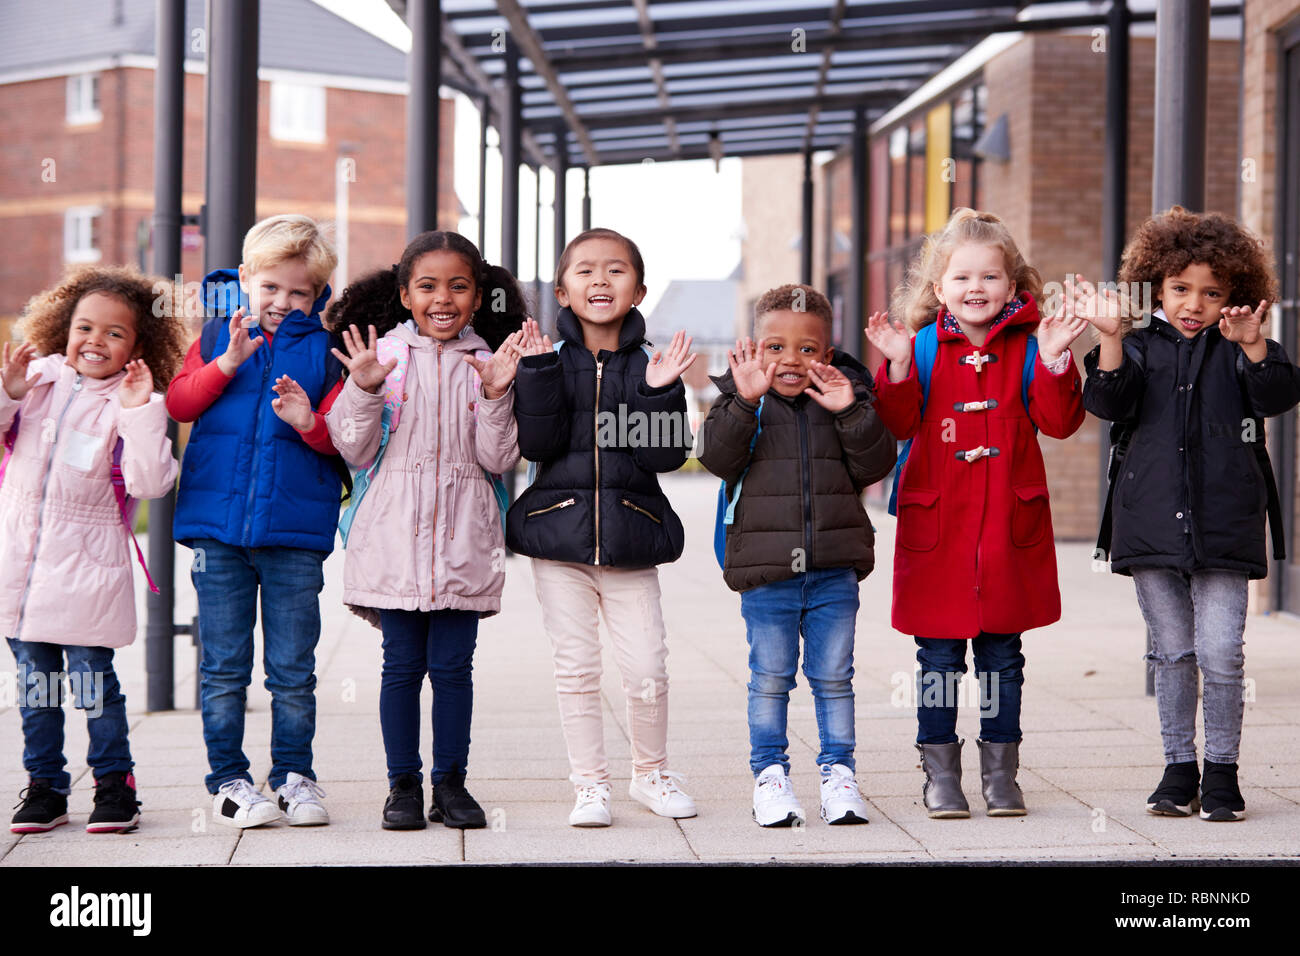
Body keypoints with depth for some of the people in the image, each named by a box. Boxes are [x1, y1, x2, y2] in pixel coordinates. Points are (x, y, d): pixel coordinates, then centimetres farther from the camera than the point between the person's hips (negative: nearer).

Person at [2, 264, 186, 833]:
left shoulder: (130, 404, -5)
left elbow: (149, 482, -16)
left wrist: (140, 412, -23)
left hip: (86, 565, -4)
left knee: (91, 674, -3)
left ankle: (115, 784, 11)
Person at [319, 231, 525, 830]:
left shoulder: (486, 362, 7)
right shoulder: (383, 355, 4)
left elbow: (497, 459, 2)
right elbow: (356, 451, 2)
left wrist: (496, 395, -11)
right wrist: (365, 389, -12)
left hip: (463, 535, 1)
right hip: (396, 532, -1)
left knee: (452, 664, 3)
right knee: (402, 664, 2)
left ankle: (451, 783, 14)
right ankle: (403, 784, 13)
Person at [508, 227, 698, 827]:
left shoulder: (649, 365, 3)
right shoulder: (551, 361, 2)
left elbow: (667, 455, -4)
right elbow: (538, 445, -9)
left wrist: (659, 394, -17)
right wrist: (539, 373, -17)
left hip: (630, 538, 0)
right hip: (559, 534, 0)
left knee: (647, 670, -1)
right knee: (576, 668, 4)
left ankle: (650, 772, 21)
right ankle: (589, 784, 16)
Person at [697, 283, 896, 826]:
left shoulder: (845, 394, 4)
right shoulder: (741, 401, 1)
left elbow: (875, 466, -4)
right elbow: (717, 457, -14)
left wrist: (851, 413, -17)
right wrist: (745, 402, -26)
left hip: (834, 571, 1)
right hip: (765, 573, -1)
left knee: (833, 678, 8)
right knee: (769, 679, 5)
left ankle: (839, 772, 18)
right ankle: (769, 774, 16)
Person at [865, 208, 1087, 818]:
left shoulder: (1026, 347, 3)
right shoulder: (925, 347, 2)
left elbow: (1058, 422, -4)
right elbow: (900, 425, -4)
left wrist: (1054, 360, -15)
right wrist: (898, 366, -17)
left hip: (1009, 526, 1)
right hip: (936, 523, 0)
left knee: (1002, 654, 8)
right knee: (938, 654, 3)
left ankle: (1000, 772, 18)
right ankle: (940, 772, 13)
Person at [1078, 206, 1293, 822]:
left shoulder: (1237, 349, 6)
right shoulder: (1142, 345, 8)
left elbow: (1278, 395, -8)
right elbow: (1109, 403, -5)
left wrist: (1253, 345, -25)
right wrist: (1111, 339, -20)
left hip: (1222, 524, -1)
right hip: (1152, 520, 1)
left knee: (1220, 653, -5)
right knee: (1171, 651, 8)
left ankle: (1221, 771, 8)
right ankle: (1179, 767, 19)